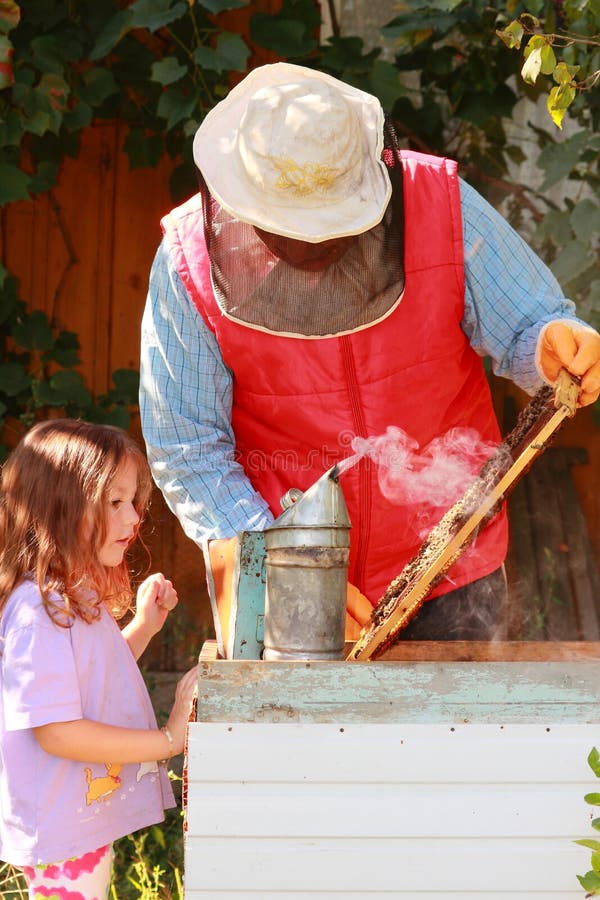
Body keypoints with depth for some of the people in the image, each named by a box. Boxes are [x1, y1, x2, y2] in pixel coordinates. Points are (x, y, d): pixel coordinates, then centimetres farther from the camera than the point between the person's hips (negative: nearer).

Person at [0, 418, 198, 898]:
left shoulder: (80, 596, 8)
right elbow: (57, 732, -26)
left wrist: (143, 625, 8)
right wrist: (168, 740, -21)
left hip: (92, 819, 10)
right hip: (60, 837, -10)